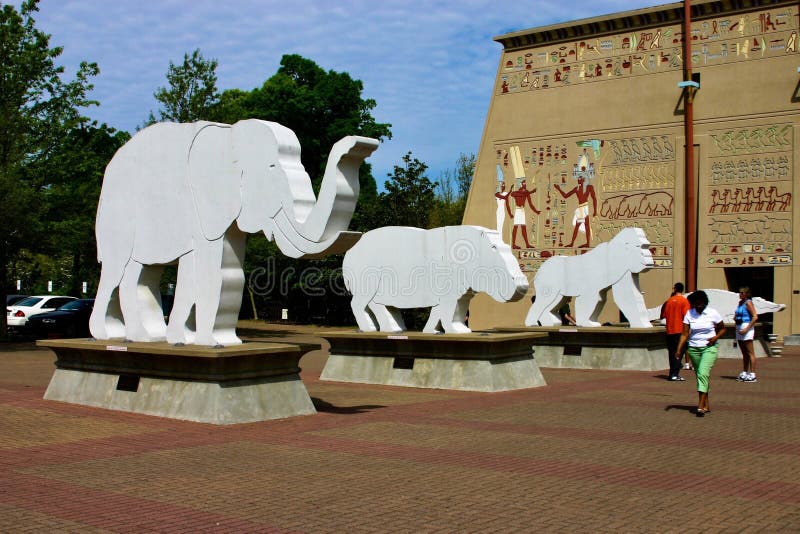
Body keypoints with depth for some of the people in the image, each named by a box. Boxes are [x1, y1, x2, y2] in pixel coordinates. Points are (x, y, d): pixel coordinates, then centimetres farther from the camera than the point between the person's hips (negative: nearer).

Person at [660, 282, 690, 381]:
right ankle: (674, 374, -10)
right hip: (680, 330, -4)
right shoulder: (684, 301, -6)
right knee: (679, 353, -2)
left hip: (670, 331, 4)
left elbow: (663, 315, 11)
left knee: (672, 352, 12)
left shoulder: (669, 300, 7)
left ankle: (672, 374, 16)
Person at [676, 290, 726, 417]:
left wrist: (715, 337, -13)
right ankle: (706, 405, 19)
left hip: (709, 348, -3)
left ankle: (701, 406, -22)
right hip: (694, 349, 4)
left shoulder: (713, 313, -5)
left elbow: (722, 328, 7)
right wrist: (679, 350, -14)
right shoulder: (689, 314, 0)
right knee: (700, 376, 9)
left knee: (703, 373, -19)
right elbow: (684, 334, -2)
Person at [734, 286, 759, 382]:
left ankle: (752, 375, -5)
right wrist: (735, 318, 6)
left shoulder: (748, 303, -11)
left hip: (746, 328, -9)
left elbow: (755, 317, -19)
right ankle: (744, 373, 21)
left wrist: (746, 329, -21)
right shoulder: (740, 302, 14)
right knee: (744, 353, 14)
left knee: (750, 353, -6)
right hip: (739, 328, 9)